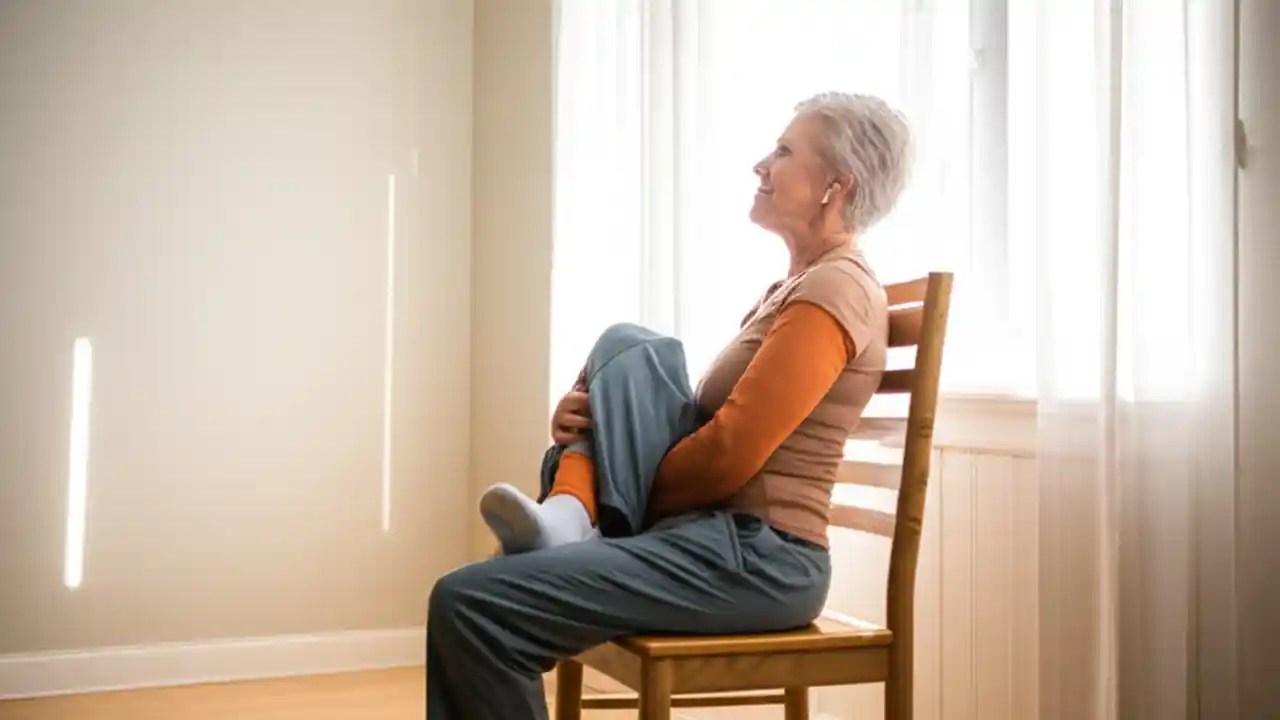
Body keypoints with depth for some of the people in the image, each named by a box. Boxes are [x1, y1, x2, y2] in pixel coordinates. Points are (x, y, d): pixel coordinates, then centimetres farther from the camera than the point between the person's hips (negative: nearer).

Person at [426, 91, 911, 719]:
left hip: (757, 556, -11)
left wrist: (633, 494, -4)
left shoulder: (834, 290, -12)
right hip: (715, 534, 11)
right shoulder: (794, 287, 21)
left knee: (471, 605, -24)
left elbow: (729, 456, -21)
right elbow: (711, 418, 18)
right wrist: (593, 415, 0)